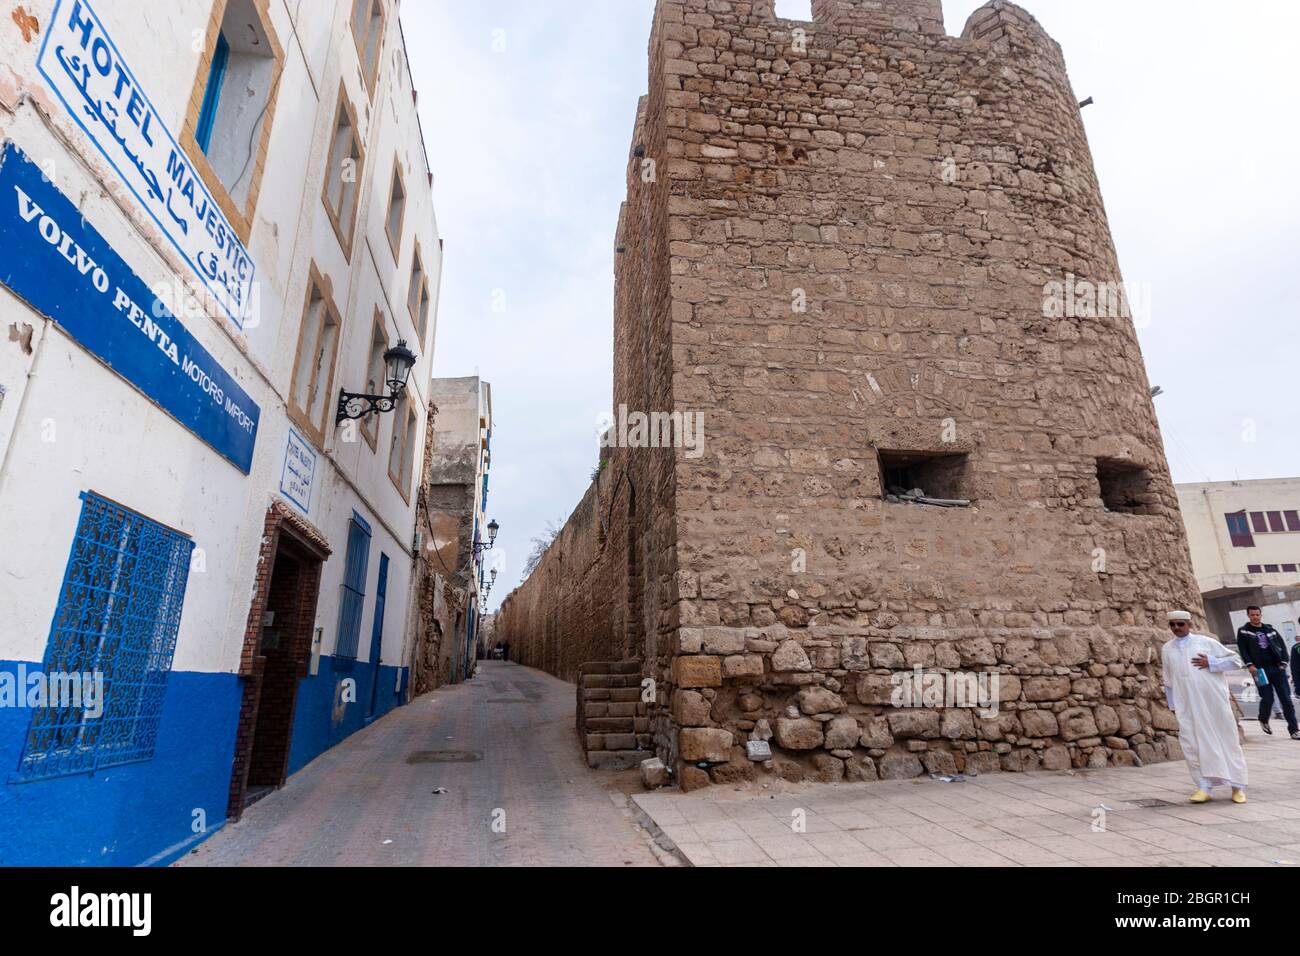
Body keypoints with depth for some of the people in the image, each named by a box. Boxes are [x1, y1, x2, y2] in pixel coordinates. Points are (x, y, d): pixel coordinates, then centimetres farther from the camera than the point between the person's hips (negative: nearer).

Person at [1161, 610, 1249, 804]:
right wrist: (1173, 706, 15)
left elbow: (1236, 661, 2)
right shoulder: (1167, 649, 8)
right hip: (1187, 706, 2)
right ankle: (1204, 787, 5)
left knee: (1227, 741, 7)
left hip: (1214, 701, -2)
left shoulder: (1205, 642, 0)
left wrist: (1211, 663, -11)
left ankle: (1237, 787, 21)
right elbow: (1168, 681, 14)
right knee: (1193, 744, -3)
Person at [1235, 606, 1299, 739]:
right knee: (1267, 699, -3)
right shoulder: (1243, 631, 2)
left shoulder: (1270, 629, 12)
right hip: (1259, 669, -3)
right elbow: (1242, 649, -4)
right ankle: (1263, 720, 24)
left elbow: (1282, 645, 11)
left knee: (1286, 699, 0)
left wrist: (1283, 662, -1)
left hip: (1277, 668, 3)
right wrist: (1249, 665, -14)